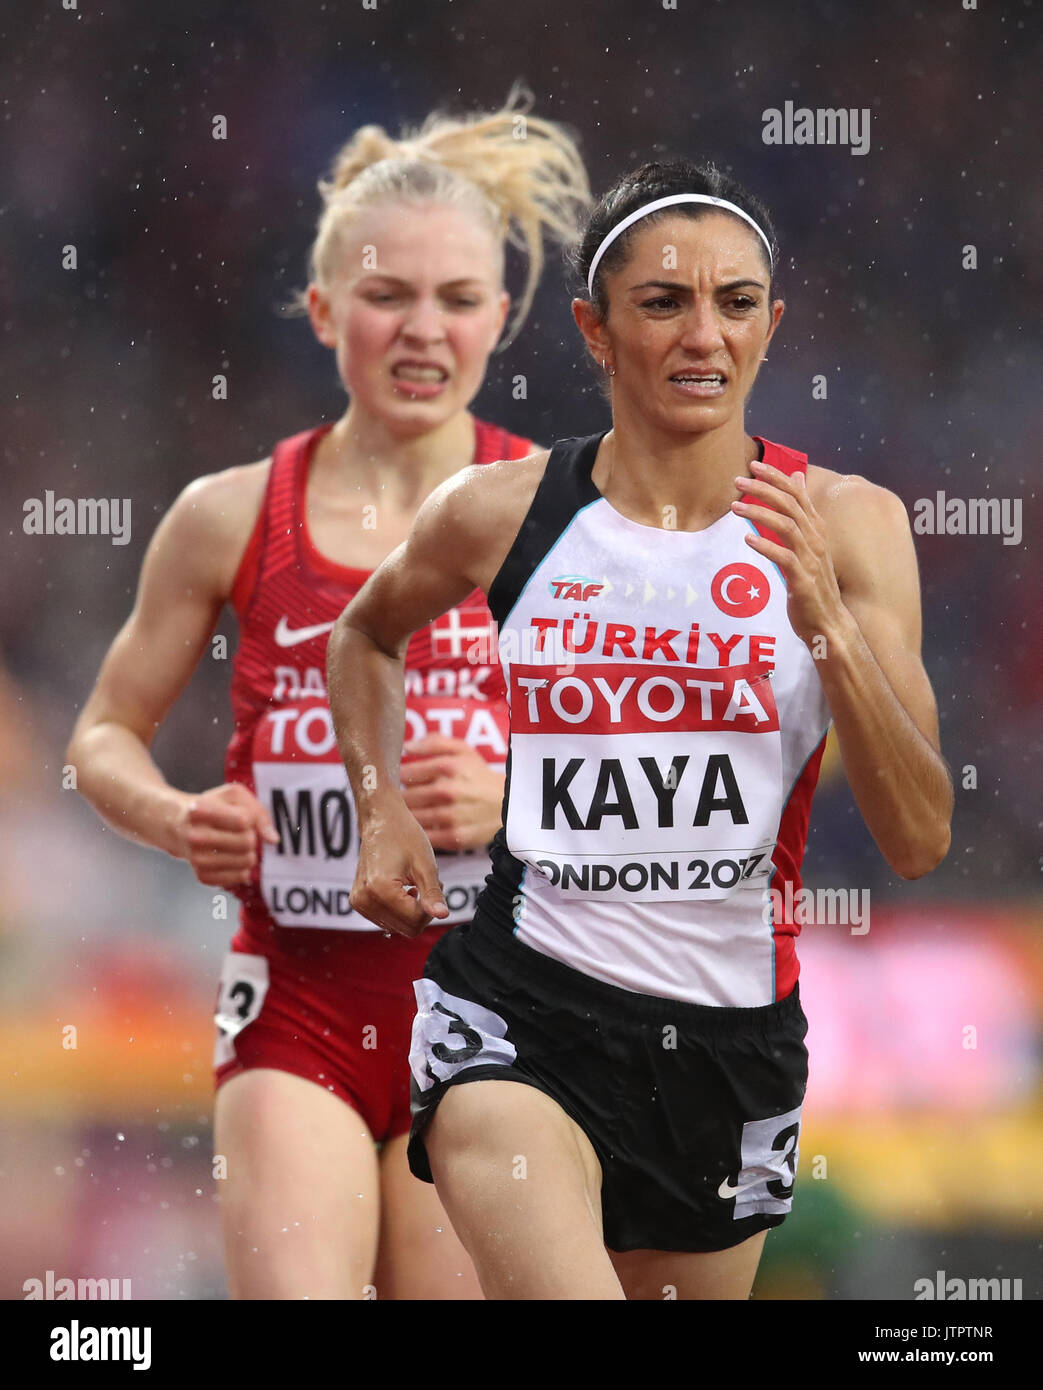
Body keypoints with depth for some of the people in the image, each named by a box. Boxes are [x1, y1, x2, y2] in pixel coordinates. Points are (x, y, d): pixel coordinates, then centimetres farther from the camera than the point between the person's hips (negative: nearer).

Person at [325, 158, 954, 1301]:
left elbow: (919, 843, -8)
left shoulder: (845, 526, -1)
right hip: (518, 1015, -3)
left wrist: (826, 627, -19)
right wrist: (380, 809, 9)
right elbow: (366, 635, 24)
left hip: (733, 1033, 3)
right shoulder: (498, 513, -1)